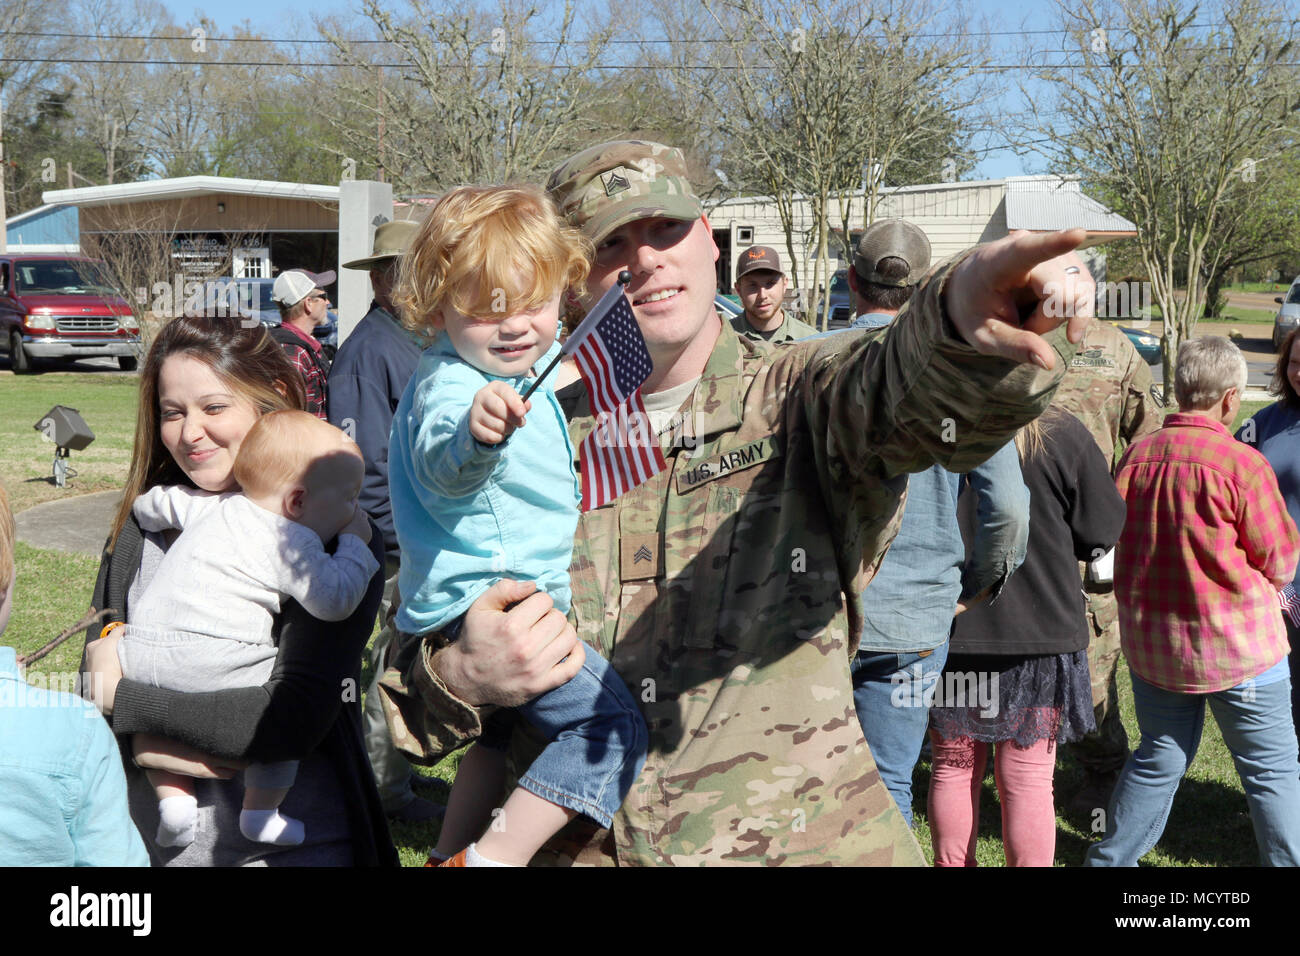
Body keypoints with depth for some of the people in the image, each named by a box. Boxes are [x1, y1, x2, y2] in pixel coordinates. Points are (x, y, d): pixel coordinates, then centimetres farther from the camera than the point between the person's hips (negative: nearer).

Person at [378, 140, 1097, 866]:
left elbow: (897, 388, -30)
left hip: (805, 839, -2)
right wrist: (460, 679, -15)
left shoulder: (802, 396, -4)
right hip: (576, 845, 2)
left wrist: (965, 318, -52)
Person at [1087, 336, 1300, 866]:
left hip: (1149, 639, 5)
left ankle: (1111, 858, 27)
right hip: (1237, 644, -5)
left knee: (1159, 758, 20)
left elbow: (1118, 546, 8)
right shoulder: (1242, 463, -17)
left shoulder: (1136, 455, -3)